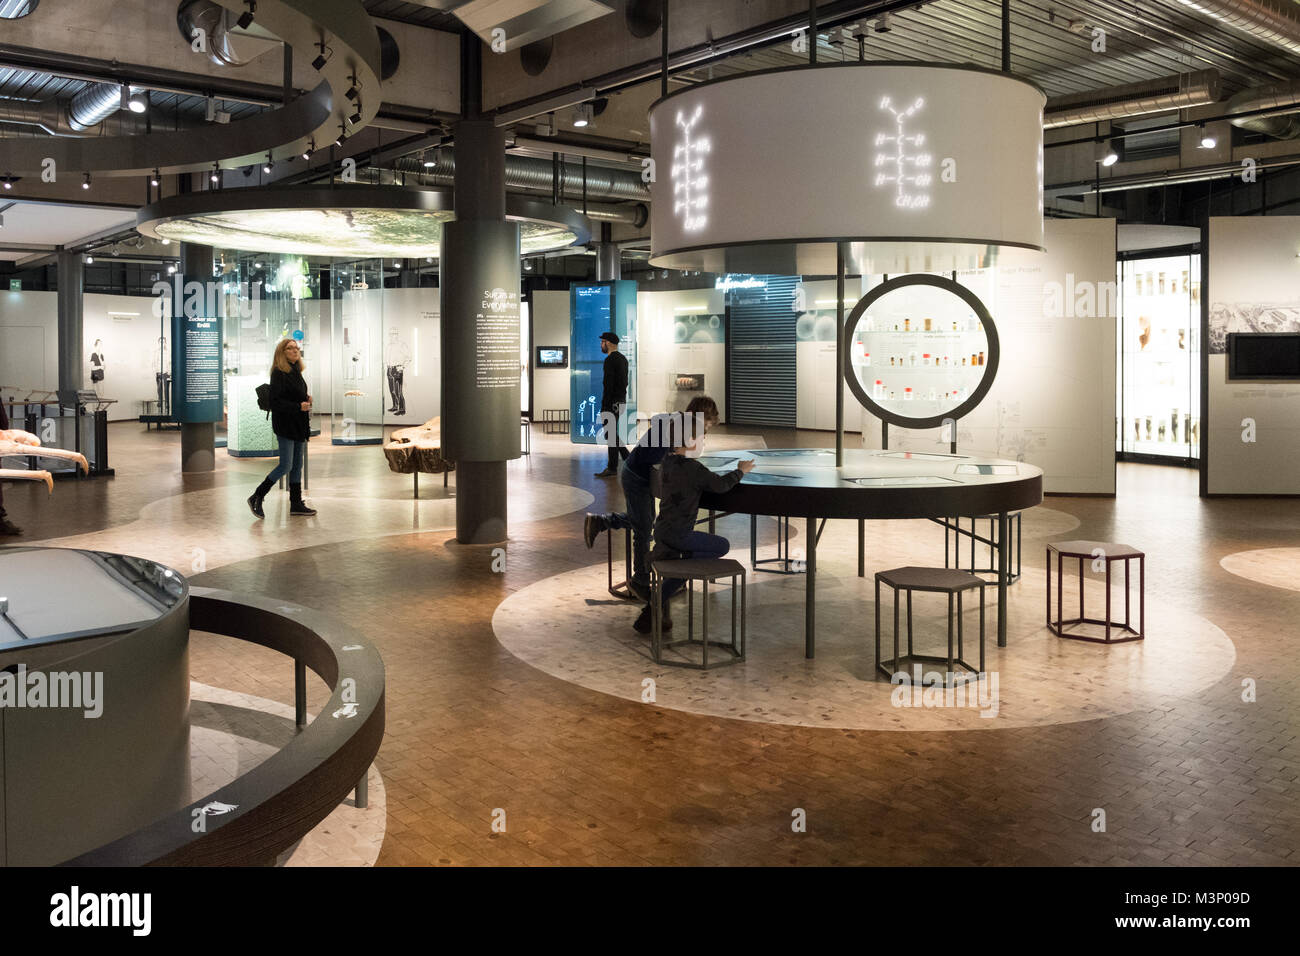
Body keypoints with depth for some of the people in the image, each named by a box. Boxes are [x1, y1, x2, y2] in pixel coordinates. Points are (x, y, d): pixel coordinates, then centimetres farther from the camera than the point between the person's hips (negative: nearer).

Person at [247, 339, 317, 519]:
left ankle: (296, 503, 17)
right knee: (286, 465, -9)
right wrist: (298, 406, -27)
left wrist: (306, 399, 4)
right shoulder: (279, 374, -12)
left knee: (297, 465, 11)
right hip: (286, 425, -9)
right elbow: (276, 401, -19)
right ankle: (256, 498, 3)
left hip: (298, 424, 9)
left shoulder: (296, 372, 14)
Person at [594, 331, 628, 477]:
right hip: (621, 400, 10)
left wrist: (604, 407, -19)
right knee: (611, 433, 16)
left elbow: (608, 385, -20)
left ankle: (612, 468, -1)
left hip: (612, 402, -10)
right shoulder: (622, 358, 15)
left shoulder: (610, 359, -15)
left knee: (610, 434, -4)